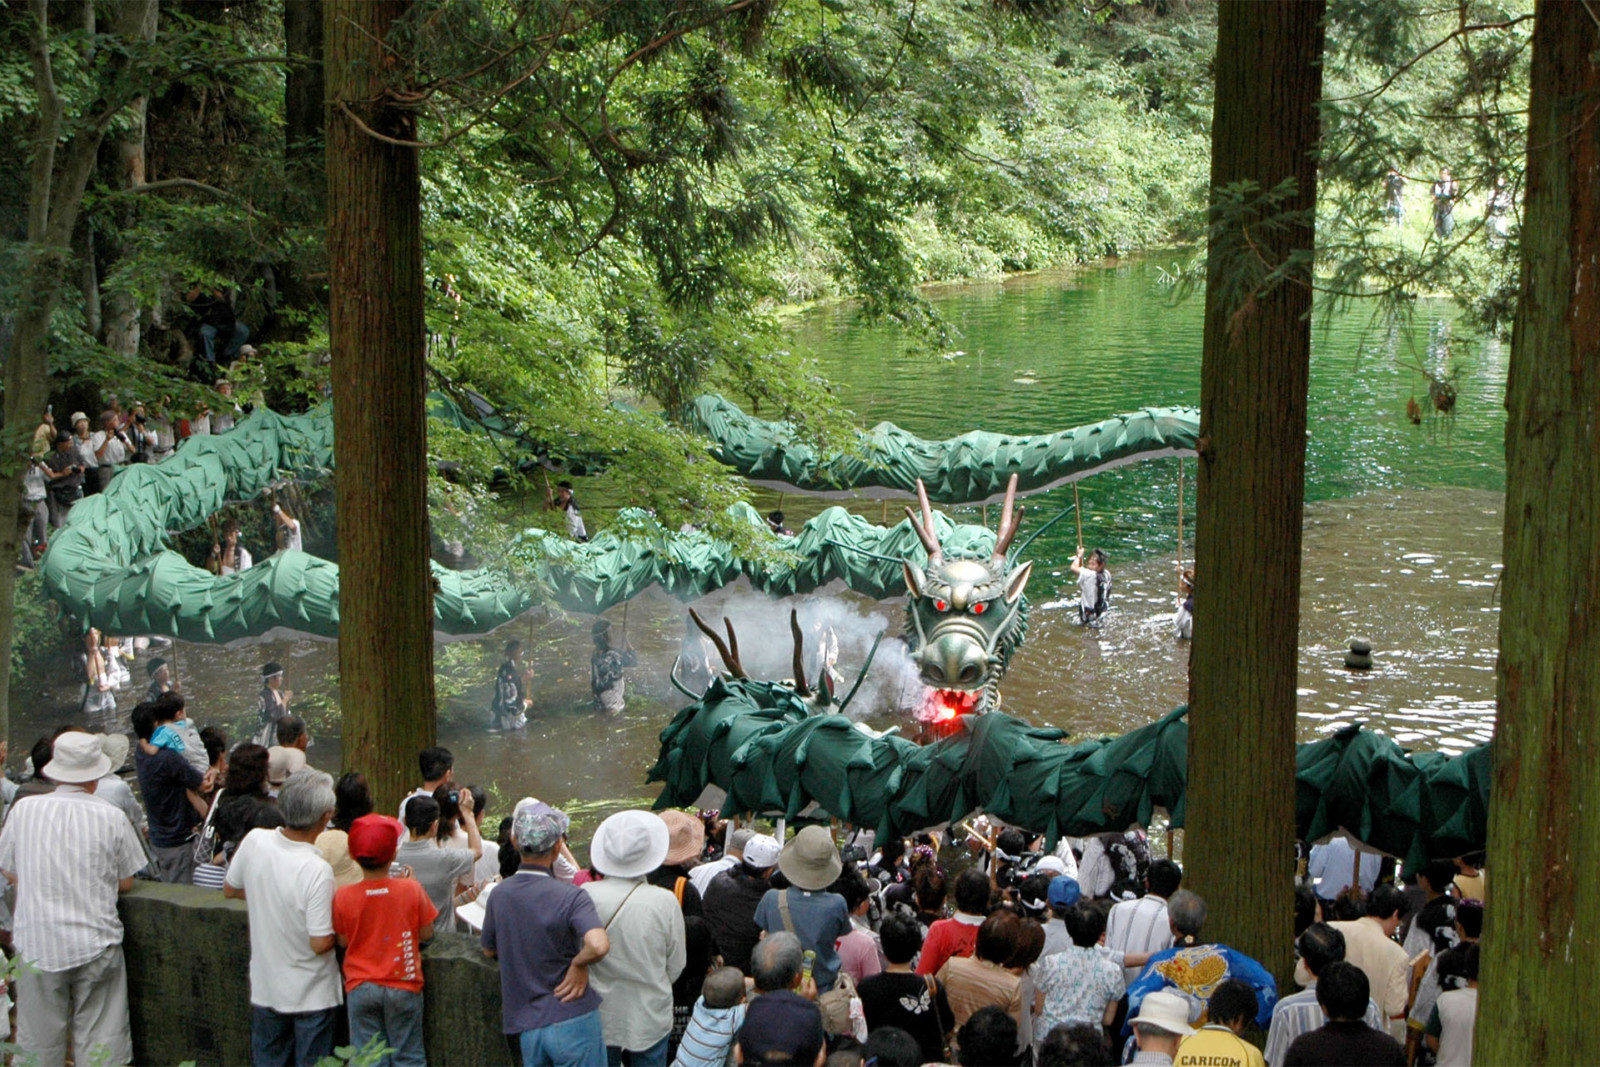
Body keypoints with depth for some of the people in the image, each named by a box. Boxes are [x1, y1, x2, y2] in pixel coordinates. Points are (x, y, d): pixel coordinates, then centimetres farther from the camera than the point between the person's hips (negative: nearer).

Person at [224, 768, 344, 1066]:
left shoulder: (254, 841, -12)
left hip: (264, 987, 5)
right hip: (311, 994, -5)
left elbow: (230, 889, 7)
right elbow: (321, 943, -24)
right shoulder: (317, 871, -28)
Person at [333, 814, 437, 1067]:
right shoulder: (412, 890, -14)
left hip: (361, 987, 0)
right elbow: (426, 933, -2)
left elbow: (343, 941, 0)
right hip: (403, 987, 0)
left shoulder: (343, 896, -11)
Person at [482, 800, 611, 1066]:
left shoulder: (498, 894, 1)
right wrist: (578, 964, -13)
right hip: (573, 1020, -5)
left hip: (526, 1026, 5)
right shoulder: (570, 896, -15)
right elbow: (598, 945, -32)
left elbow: (489, 949, 16)